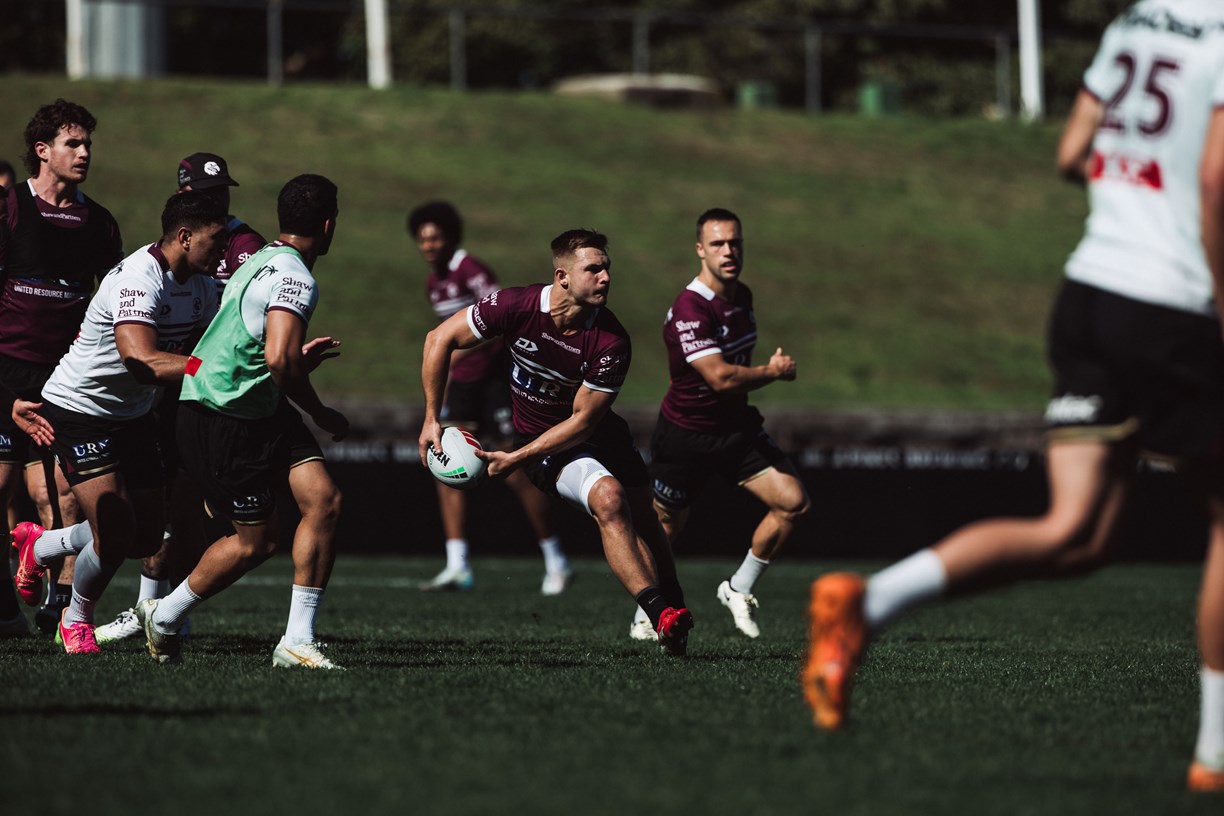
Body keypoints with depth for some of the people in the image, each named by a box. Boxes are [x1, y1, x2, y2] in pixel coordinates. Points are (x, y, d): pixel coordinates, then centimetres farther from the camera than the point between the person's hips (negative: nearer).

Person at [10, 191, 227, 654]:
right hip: (77, 412, -9)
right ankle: (76, 620, 13)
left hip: (133, 416, 9)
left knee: (147, 539, 8)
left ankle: (38, 546, 34)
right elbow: (142, 362, -41)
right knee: (115, 534, -16)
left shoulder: (201, 285, 0)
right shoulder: (138, 279, -29)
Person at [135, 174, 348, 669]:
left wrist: (298, 360, 34)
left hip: (260, 411, 10)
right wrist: (321, 414, -18)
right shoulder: (295, 279, -20)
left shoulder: (263, 261, 12)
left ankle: (297, 641, -4)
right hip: (220, 422, -10)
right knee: (257, 539, 0)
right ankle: (164, 616, 22)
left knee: (323, 500, -5)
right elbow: (278, 359, -31)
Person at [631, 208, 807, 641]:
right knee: (665, 529, 7)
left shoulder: (742, 295, 3)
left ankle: (738, 590, 10)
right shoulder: (689, 309, -26)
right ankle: (645, 616, 30)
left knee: (793, 501, -7)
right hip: (685, 437, -7)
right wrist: (775, 371, -17)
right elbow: (721, 377, -31)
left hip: (736, 427, 7)